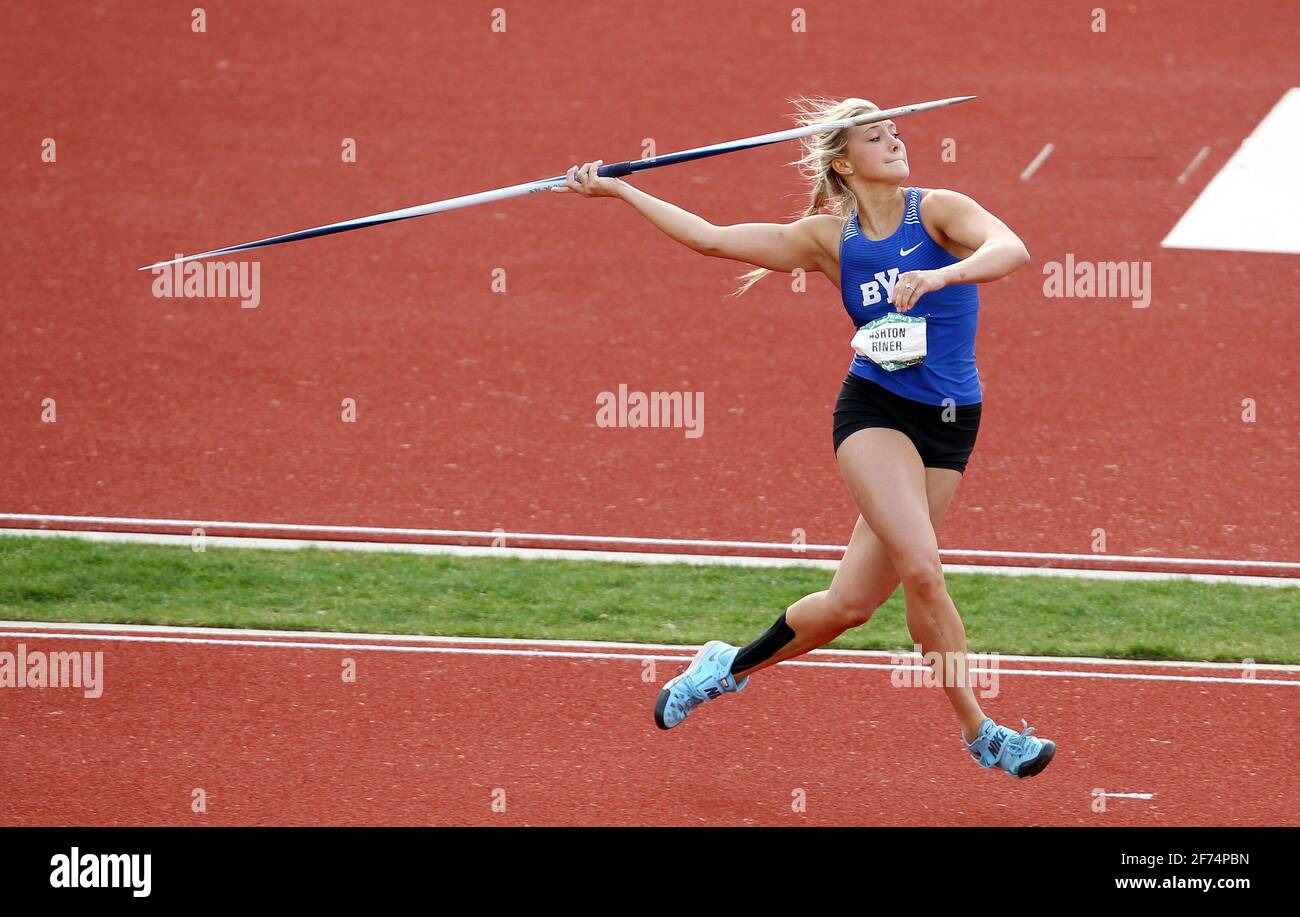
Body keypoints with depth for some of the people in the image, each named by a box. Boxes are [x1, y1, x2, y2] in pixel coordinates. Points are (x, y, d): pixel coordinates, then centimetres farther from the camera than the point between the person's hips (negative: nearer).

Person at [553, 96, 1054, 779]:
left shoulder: (937, 210, -1)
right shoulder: (829, 237, 4)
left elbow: (1012, 249, -20)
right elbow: (711, 238, 10)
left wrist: (943, 273, -37)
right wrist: (617, 190, 12)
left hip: (949, 425, 0)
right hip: (874, 411, 0)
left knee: (852, 602, 2)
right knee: (920, 568, -22)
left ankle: (734, 666, 27)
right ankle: (979, 733, -9)